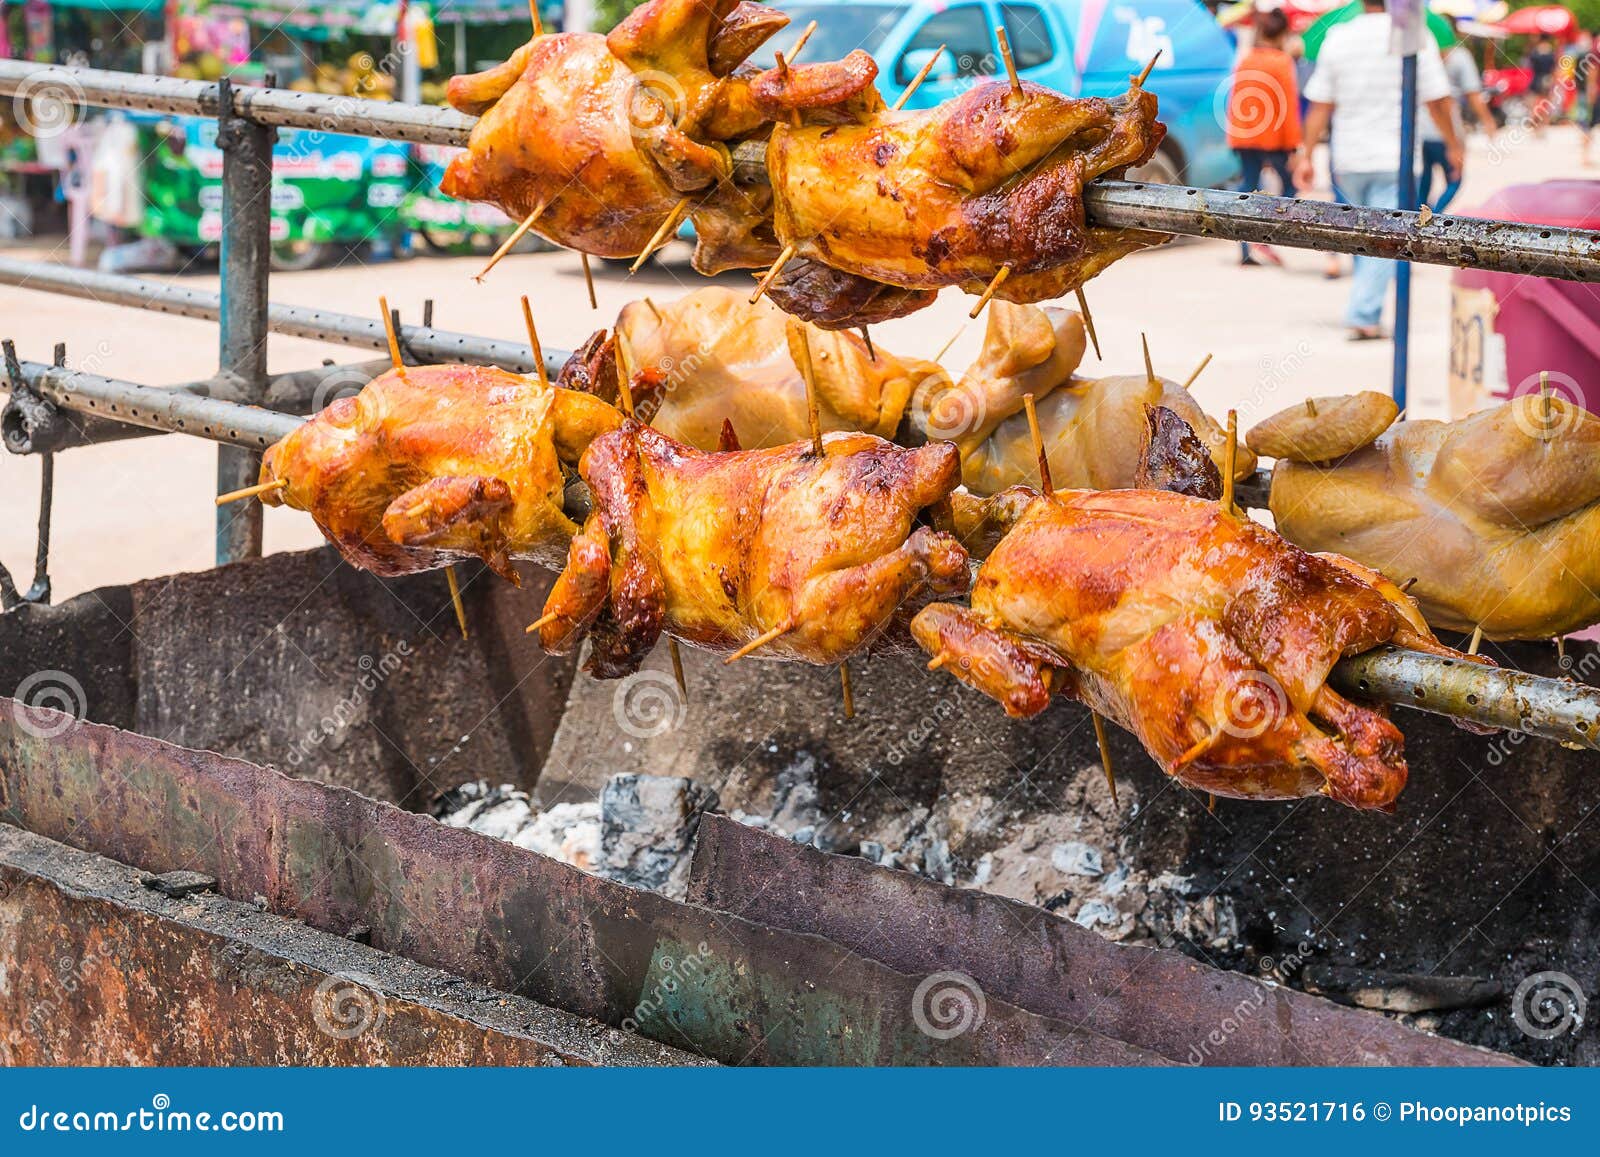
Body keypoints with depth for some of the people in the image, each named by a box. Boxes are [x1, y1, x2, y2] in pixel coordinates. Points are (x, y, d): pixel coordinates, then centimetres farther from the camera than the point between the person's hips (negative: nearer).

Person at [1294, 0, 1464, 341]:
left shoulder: (1337, 38, 2)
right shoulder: (1415, 38, -6)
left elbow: (1320, 105, 2)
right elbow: (1437, 101, -2)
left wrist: (1307, 156, 5)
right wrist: (1453, 145, 11)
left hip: (1349, 160, 4)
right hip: (1395, 158, -4)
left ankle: (1365, 313, 27)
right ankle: (1364, 316, -15)